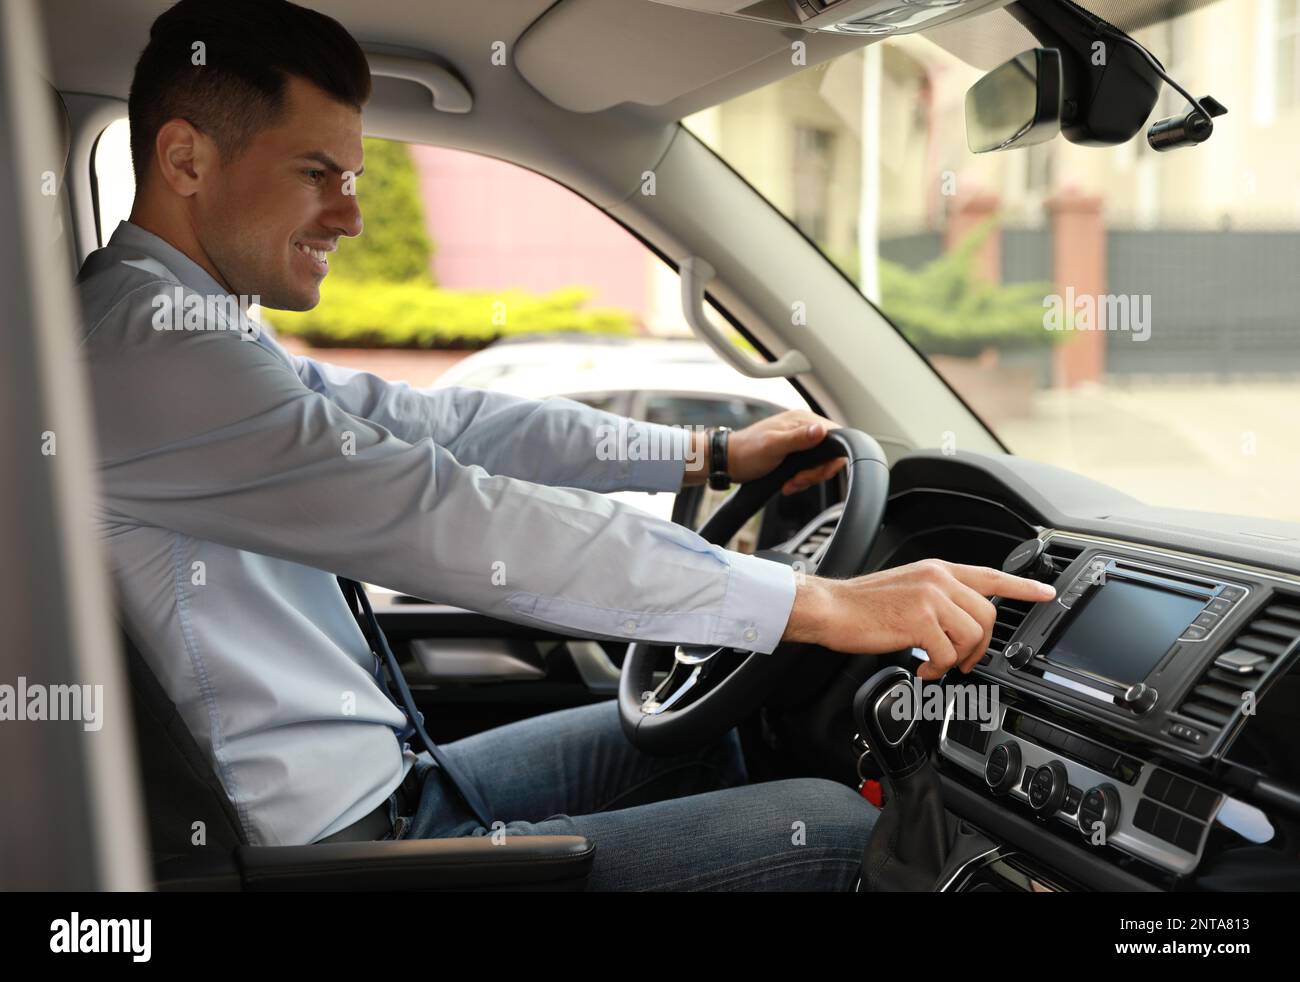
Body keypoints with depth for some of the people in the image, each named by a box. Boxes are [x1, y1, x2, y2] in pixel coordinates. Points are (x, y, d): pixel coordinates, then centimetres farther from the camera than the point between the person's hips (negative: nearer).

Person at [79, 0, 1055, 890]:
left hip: (378, 788, 10)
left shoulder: (201, 338, 10)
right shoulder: (136, 342, -22)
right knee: (833, 826, -8)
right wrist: (818, 605, -28)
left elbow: (434, 421, 11)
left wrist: (707, 454, 10)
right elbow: (444, 514, -30)